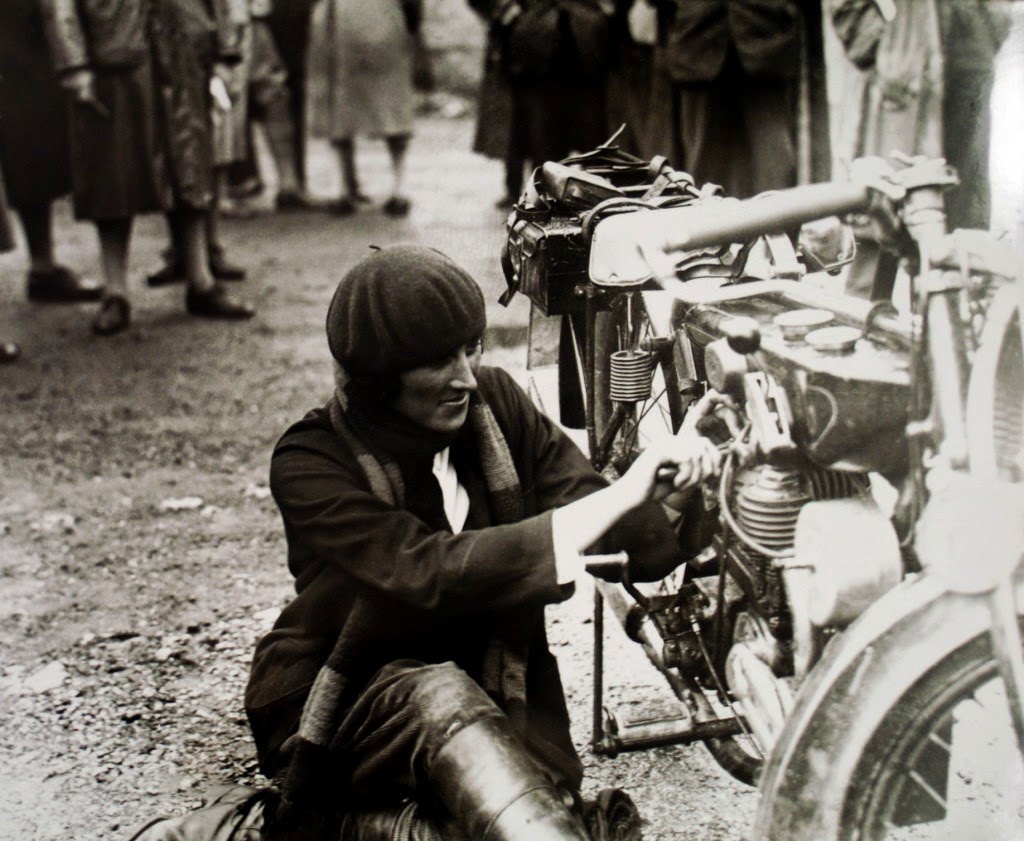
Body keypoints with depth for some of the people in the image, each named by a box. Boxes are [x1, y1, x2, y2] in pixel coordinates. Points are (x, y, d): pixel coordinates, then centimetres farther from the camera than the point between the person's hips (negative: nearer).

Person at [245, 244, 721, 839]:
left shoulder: (496, 404, -2)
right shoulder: (310, 464, -15)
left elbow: (634, 539, -6)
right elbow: (430, 574, -31)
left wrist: (668, 493, -30)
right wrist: (619, 496, -34)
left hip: (491, 699, 4)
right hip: (336, 714, -4)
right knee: (443, 697, -38)